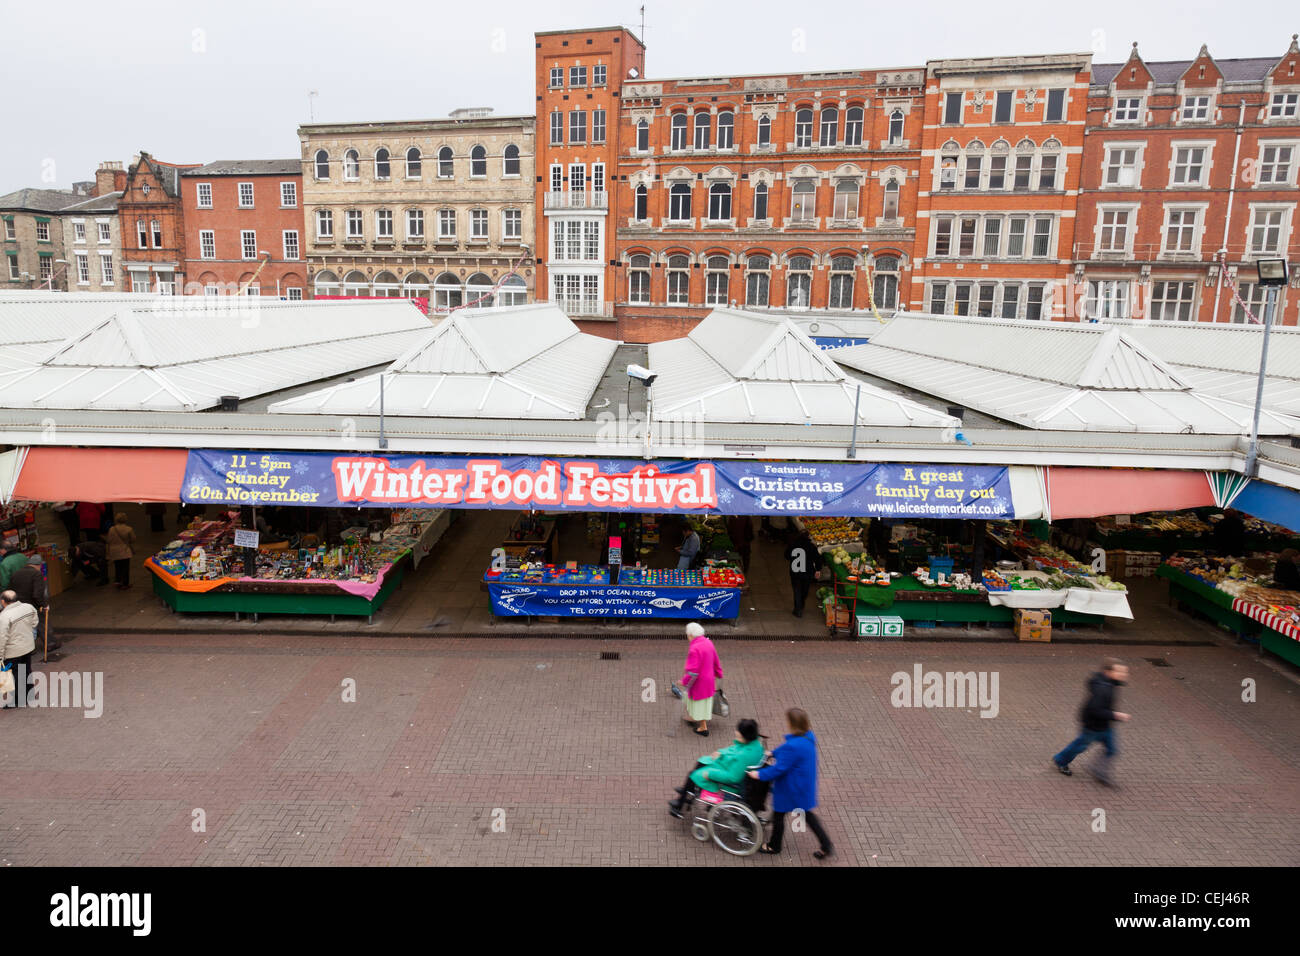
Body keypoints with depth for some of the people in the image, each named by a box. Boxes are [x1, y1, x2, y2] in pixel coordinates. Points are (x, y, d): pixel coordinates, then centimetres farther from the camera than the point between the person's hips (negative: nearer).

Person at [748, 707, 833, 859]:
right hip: (805, 786, 8)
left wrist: (760, 774, -14)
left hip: (790, 788, -8)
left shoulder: (793, 747, -35)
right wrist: (773, 753, 19)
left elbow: (780, 768, -26)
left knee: (778, 814, 15)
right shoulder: (808, 737, -7)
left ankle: (774, 846, 36)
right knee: (806, 813, 25)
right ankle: (825, 845, 26)